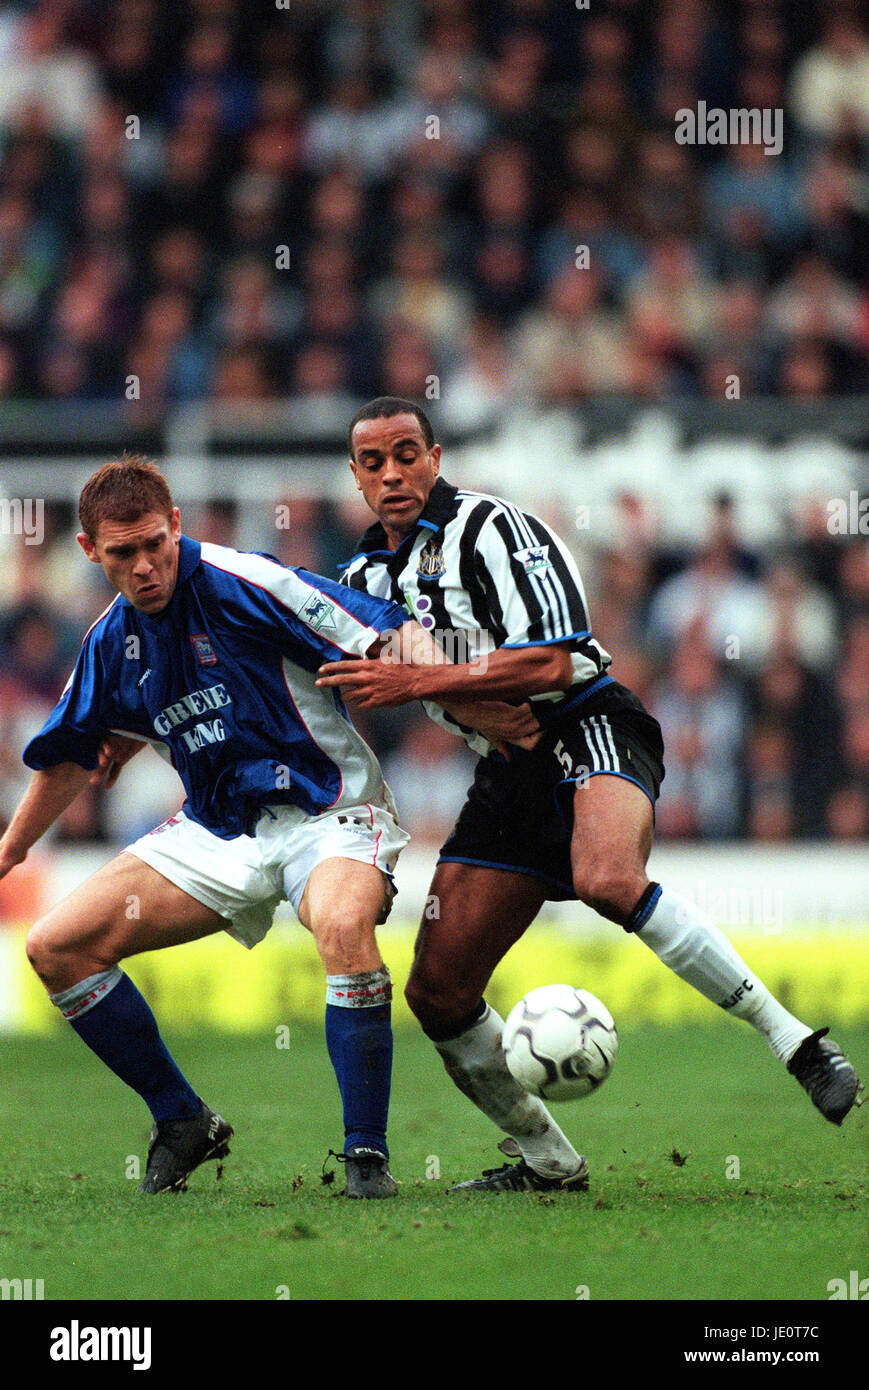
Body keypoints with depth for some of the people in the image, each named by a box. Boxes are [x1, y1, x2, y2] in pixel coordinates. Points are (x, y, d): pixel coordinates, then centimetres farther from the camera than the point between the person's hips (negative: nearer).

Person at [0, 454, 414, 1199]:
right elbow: (71, 754, 23)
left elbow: (388, 639, -19)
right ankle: (183, 1123, 9)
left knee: (345, 927, -39)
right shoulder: (112, 641, 4)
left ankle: (368, 1156, -25)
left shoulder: (241, 585, -16)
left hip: (324, 813, -7)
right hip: (219, 831, 7)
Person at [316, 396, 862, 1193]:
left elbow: (549, 663, -18)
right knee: (437, 992, -2)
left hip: (587, 730, -8)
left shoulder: (489, 527, -9)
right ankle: (547, 1161, 15)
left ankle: (795, 1040, -31)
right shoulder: (367, 573, 14)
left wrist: (414, 682, -21)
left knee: (608, 880, -39)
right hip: (508, 766, 8)